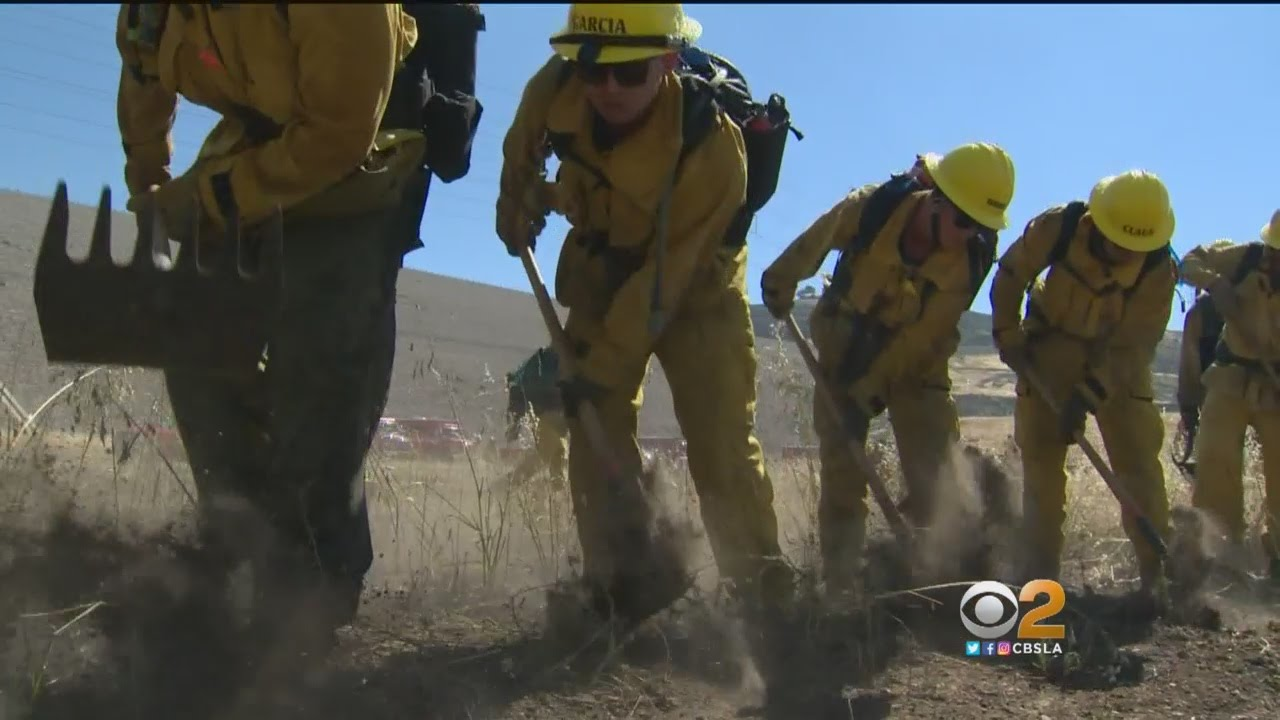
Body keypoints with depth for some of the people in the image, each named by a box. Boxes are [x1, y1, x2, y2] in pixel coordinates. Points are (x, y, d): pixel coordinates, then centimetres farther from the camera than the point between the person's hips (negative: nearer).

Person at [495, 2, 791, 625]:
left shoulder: (711, 143, -34)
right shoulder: (555, 90, -21)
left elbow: (665, 274, -31)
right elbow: (524, 142, 6)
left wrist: (602, 365, -29)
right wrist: (517, 205, 16)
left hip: (694, 285, -4)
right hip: (602, 270, 4)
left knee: (721, 441, -10)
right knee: (596, 426, -5)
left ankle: (763, 596, 1)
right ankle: (617, 586, 1)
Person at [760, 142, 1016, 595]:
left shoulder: (972, 258, -19)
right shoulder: (870, 208, -23)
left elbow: (921, 337, -18)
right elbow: (813, 244, -2)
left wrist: (869, 392, -21)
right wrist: (781, 282, 13)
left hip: (917, 362, 1)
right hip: (846, 344, -1)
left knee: (937, 467, -9)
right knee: (842, 470, -6)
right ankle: (840, 585, 0)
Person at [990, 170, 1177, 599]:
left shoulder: (1160, 269, -23)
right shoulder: (1057, 228, -23)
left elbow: (1133, 347, -21)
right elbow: (1011, 274, -6)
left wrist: (1088, 395, -28)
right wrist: (1008, 336, -8)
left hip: (1118, 363, 0)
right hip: (1049, 351, 1)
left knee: (1139, 463, -7)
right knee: (1041, 462, 0)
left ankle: (1160, 571, 1)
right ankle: (1040, 573, 8)